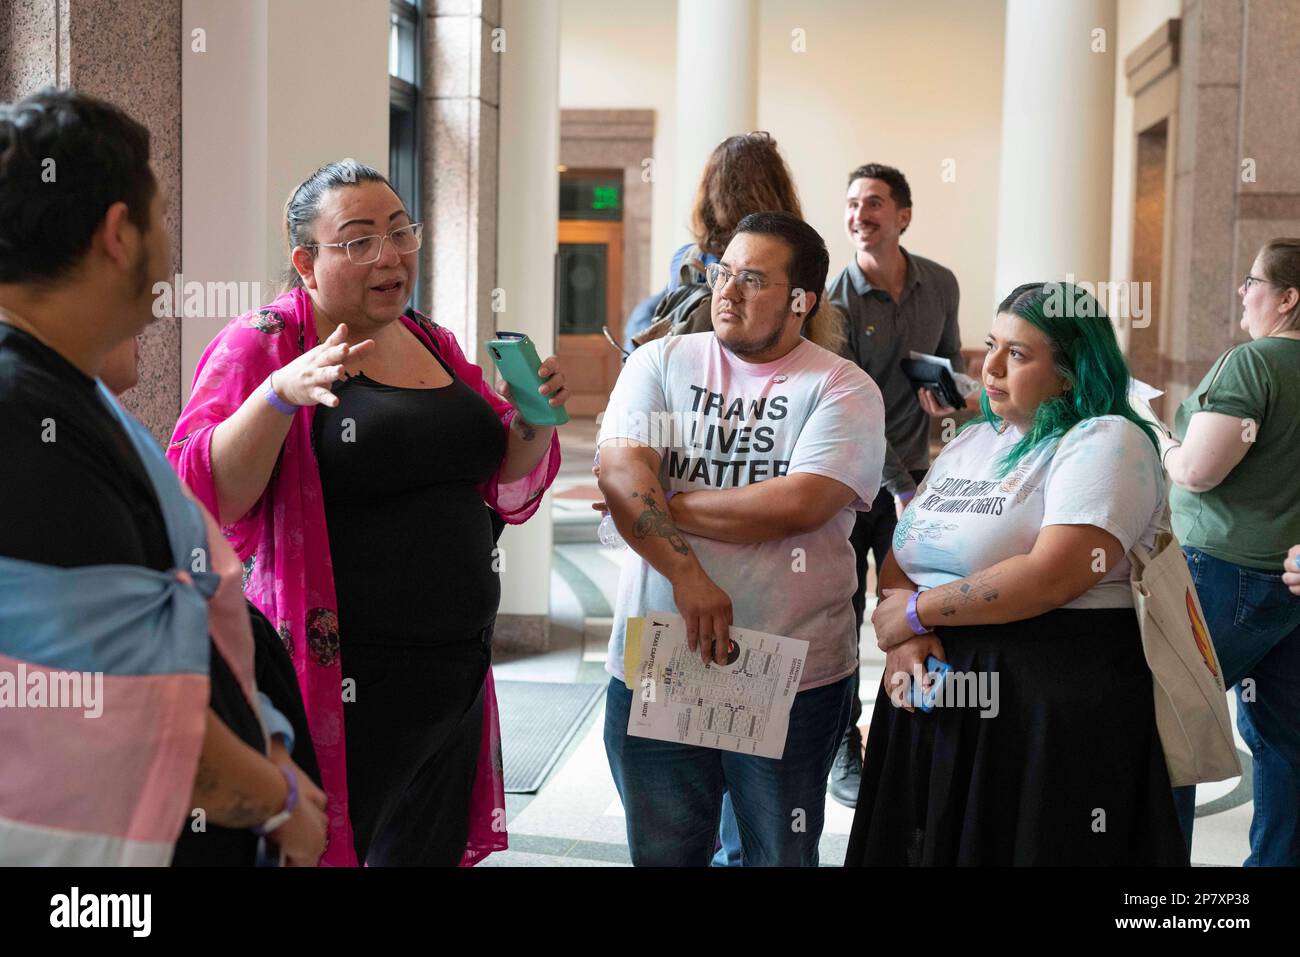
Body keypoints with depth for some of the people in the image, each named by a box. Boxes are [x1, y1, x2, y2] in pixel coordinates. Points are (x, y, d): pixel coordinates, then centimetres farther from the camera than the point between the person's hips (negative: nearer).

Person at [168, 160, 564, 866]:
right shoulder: (259, 345, -6)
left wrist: (535, 422, -2)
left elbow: (508, 487, 18)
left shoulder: (434, 345, 12)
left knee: (432, 850, 17)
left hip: (456, 675, 7)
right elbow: (202, 498, -17)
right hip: (339, 688, -6)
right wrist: (282, 394, -29)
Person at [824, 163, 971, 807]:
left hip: (912, 473, 3)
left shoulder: (940, 284, 2)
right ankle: (844, 753, 16)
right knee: (842, 614, 4)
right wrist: (899, 488, -19)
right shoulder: (835, 298, -12)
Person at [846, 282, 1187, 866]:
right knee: (926, 849, 14)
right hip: (935, 694, 7)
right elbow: (900, 559, 12)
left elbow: (1049, 577, -23)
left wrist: (917, 611, -13)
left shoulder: (1106, 442, -9)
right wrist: (903, 636, -9)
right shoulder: (971, 442, 16)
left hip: (1052, 706, -7)